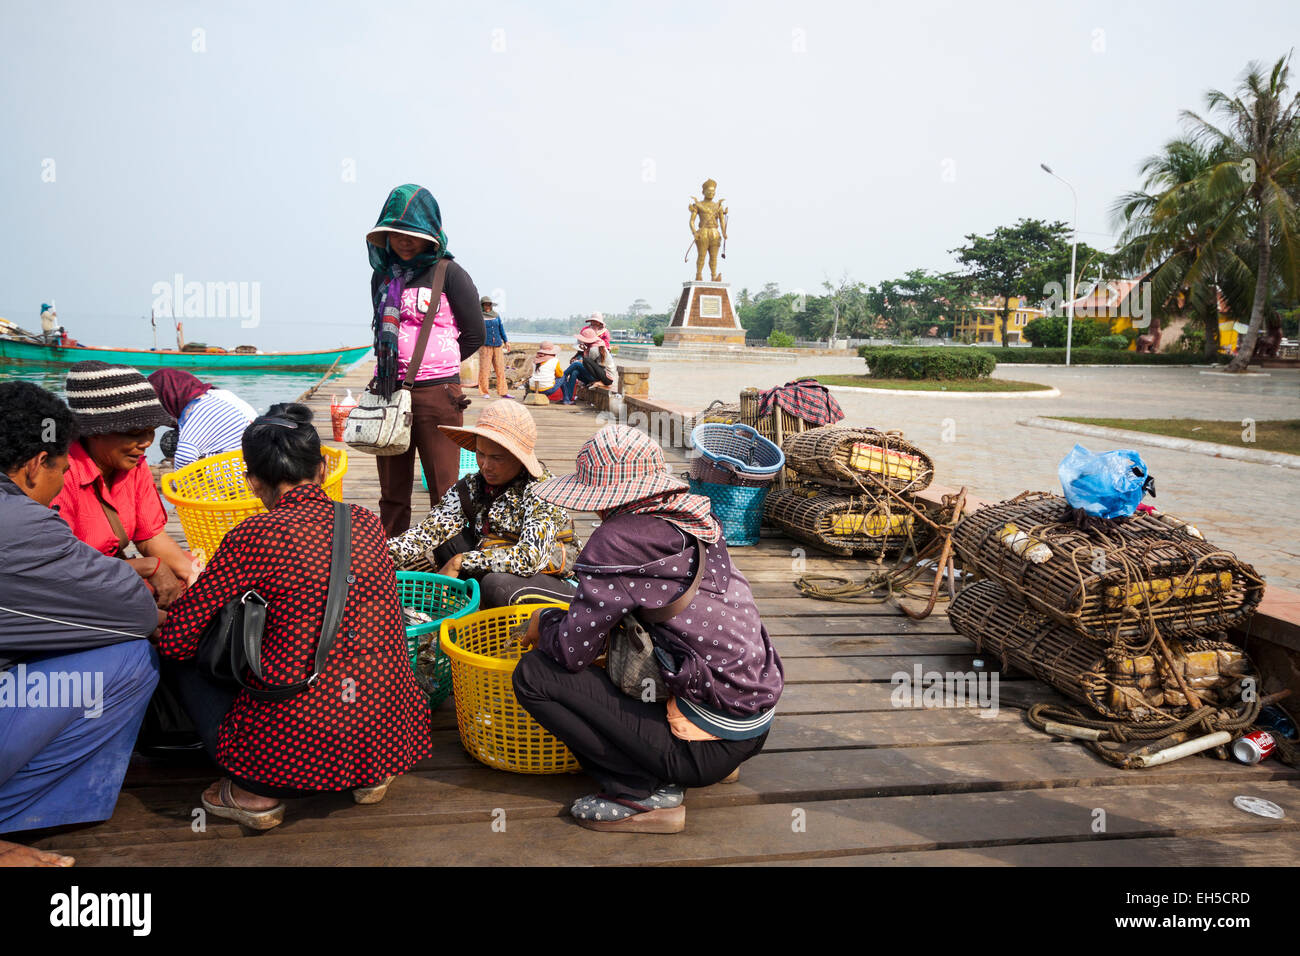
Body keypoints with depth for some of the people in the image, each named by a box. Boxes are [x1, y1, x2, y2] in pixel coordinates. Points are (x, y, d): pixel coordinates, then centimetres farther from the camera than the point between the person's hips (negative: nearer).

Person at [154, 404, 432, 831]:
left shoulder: (255, 536, -10)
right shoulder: (366, 524, 5)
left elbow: (175, 639, -5)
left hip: (293, 754, -4)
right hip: (389, 742, 5)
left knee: (179, 660, 16)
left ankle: (257, 792, 10)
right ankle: (369, 775, 18)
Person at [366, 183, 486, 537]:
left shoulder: (448, 273, -2)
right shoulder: (383, 275, 13)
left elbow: (474, 335, 1)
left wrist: (436, 369, 7)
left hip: (436, 393, -5)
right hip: (387, 391, 5)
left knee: (444, 491, -1)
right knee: (392, 492, 11)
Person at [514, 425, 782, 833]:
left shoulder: (617, 540, -17)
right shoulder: (695, 523, 5)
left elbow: (572, 649, -12)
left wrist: (543, 622, 9)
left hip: (708, 745, -8)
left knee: (535, 674, -6)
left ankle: (644, 793, -2)